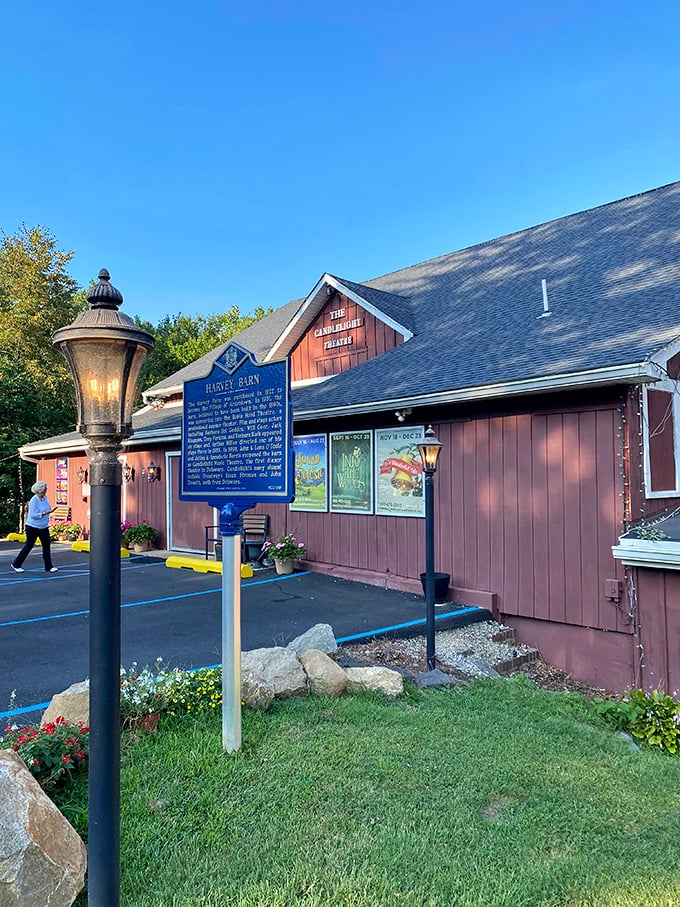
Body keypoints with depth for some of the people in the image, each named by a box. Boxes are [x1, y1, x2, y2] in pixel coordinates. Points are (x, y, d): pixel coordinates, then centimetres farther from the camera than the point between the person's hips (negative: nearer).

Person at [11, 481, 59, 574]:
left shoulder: (45, 497, 3)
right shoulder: (34, 500, -20)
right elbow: (33, 515, -24)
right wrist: (44, 513, -32)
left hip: (44, 527, 7)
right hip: (33, 527, -6)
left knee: (46, 545, 0)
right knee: (29, 546, 5)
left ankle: (49, 567, 4)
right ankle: (16, 565, 21)